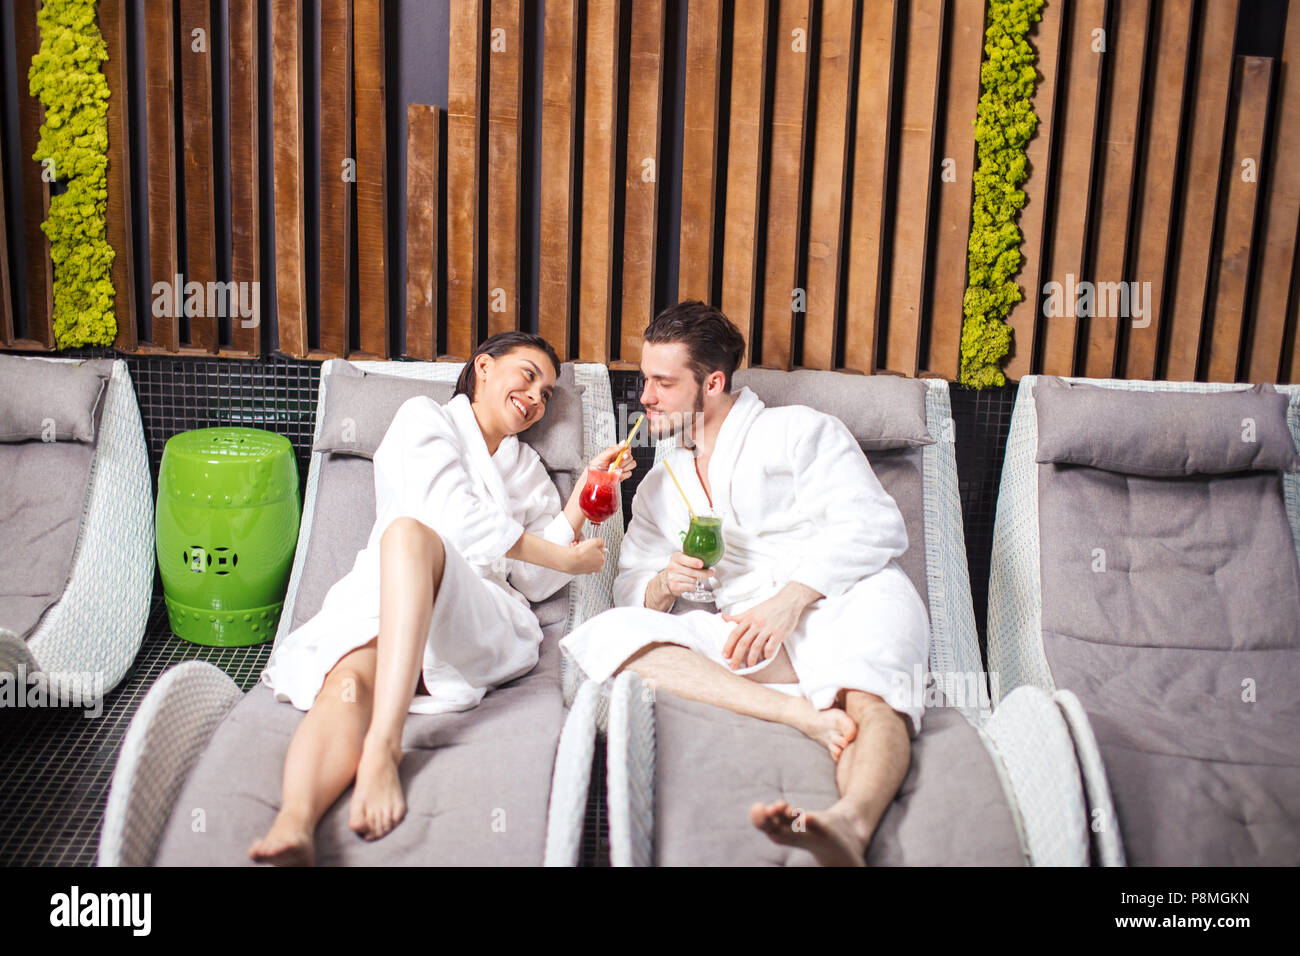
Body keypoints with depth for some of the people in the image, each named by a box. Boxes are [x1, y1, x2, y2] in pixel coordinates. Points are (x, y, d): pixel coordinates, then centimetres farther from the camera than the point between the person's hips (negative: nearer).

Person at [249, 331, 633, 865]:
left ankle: (383, 745, -48)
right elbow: (453, 514, 0)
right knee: (349, 681, -37)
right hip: (379, 599, -1)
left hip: (479, 618, 1)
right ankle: (293, 825, -63)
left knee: (409, 533, -34)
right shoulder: (424, 419, 19)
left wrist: (584, 494, 15)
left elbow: (534, 582, 23)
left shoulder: (526, 467, 33)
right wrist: (565, 558, 3)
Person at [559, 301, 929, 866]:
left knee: (878, 596, -39)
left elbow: (875, 525, -3)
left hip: (832, 608, -4)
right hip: (747, 631, 4)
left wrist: (791, 599, -16)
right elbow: (631, 590, 22)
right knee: (605, 635, -20)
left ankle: (851, 821, -66)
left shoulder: (797, 430, 11)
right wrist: (666, 584, -3)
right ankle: (806, 713, -32)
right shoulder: (658, 488, 27)